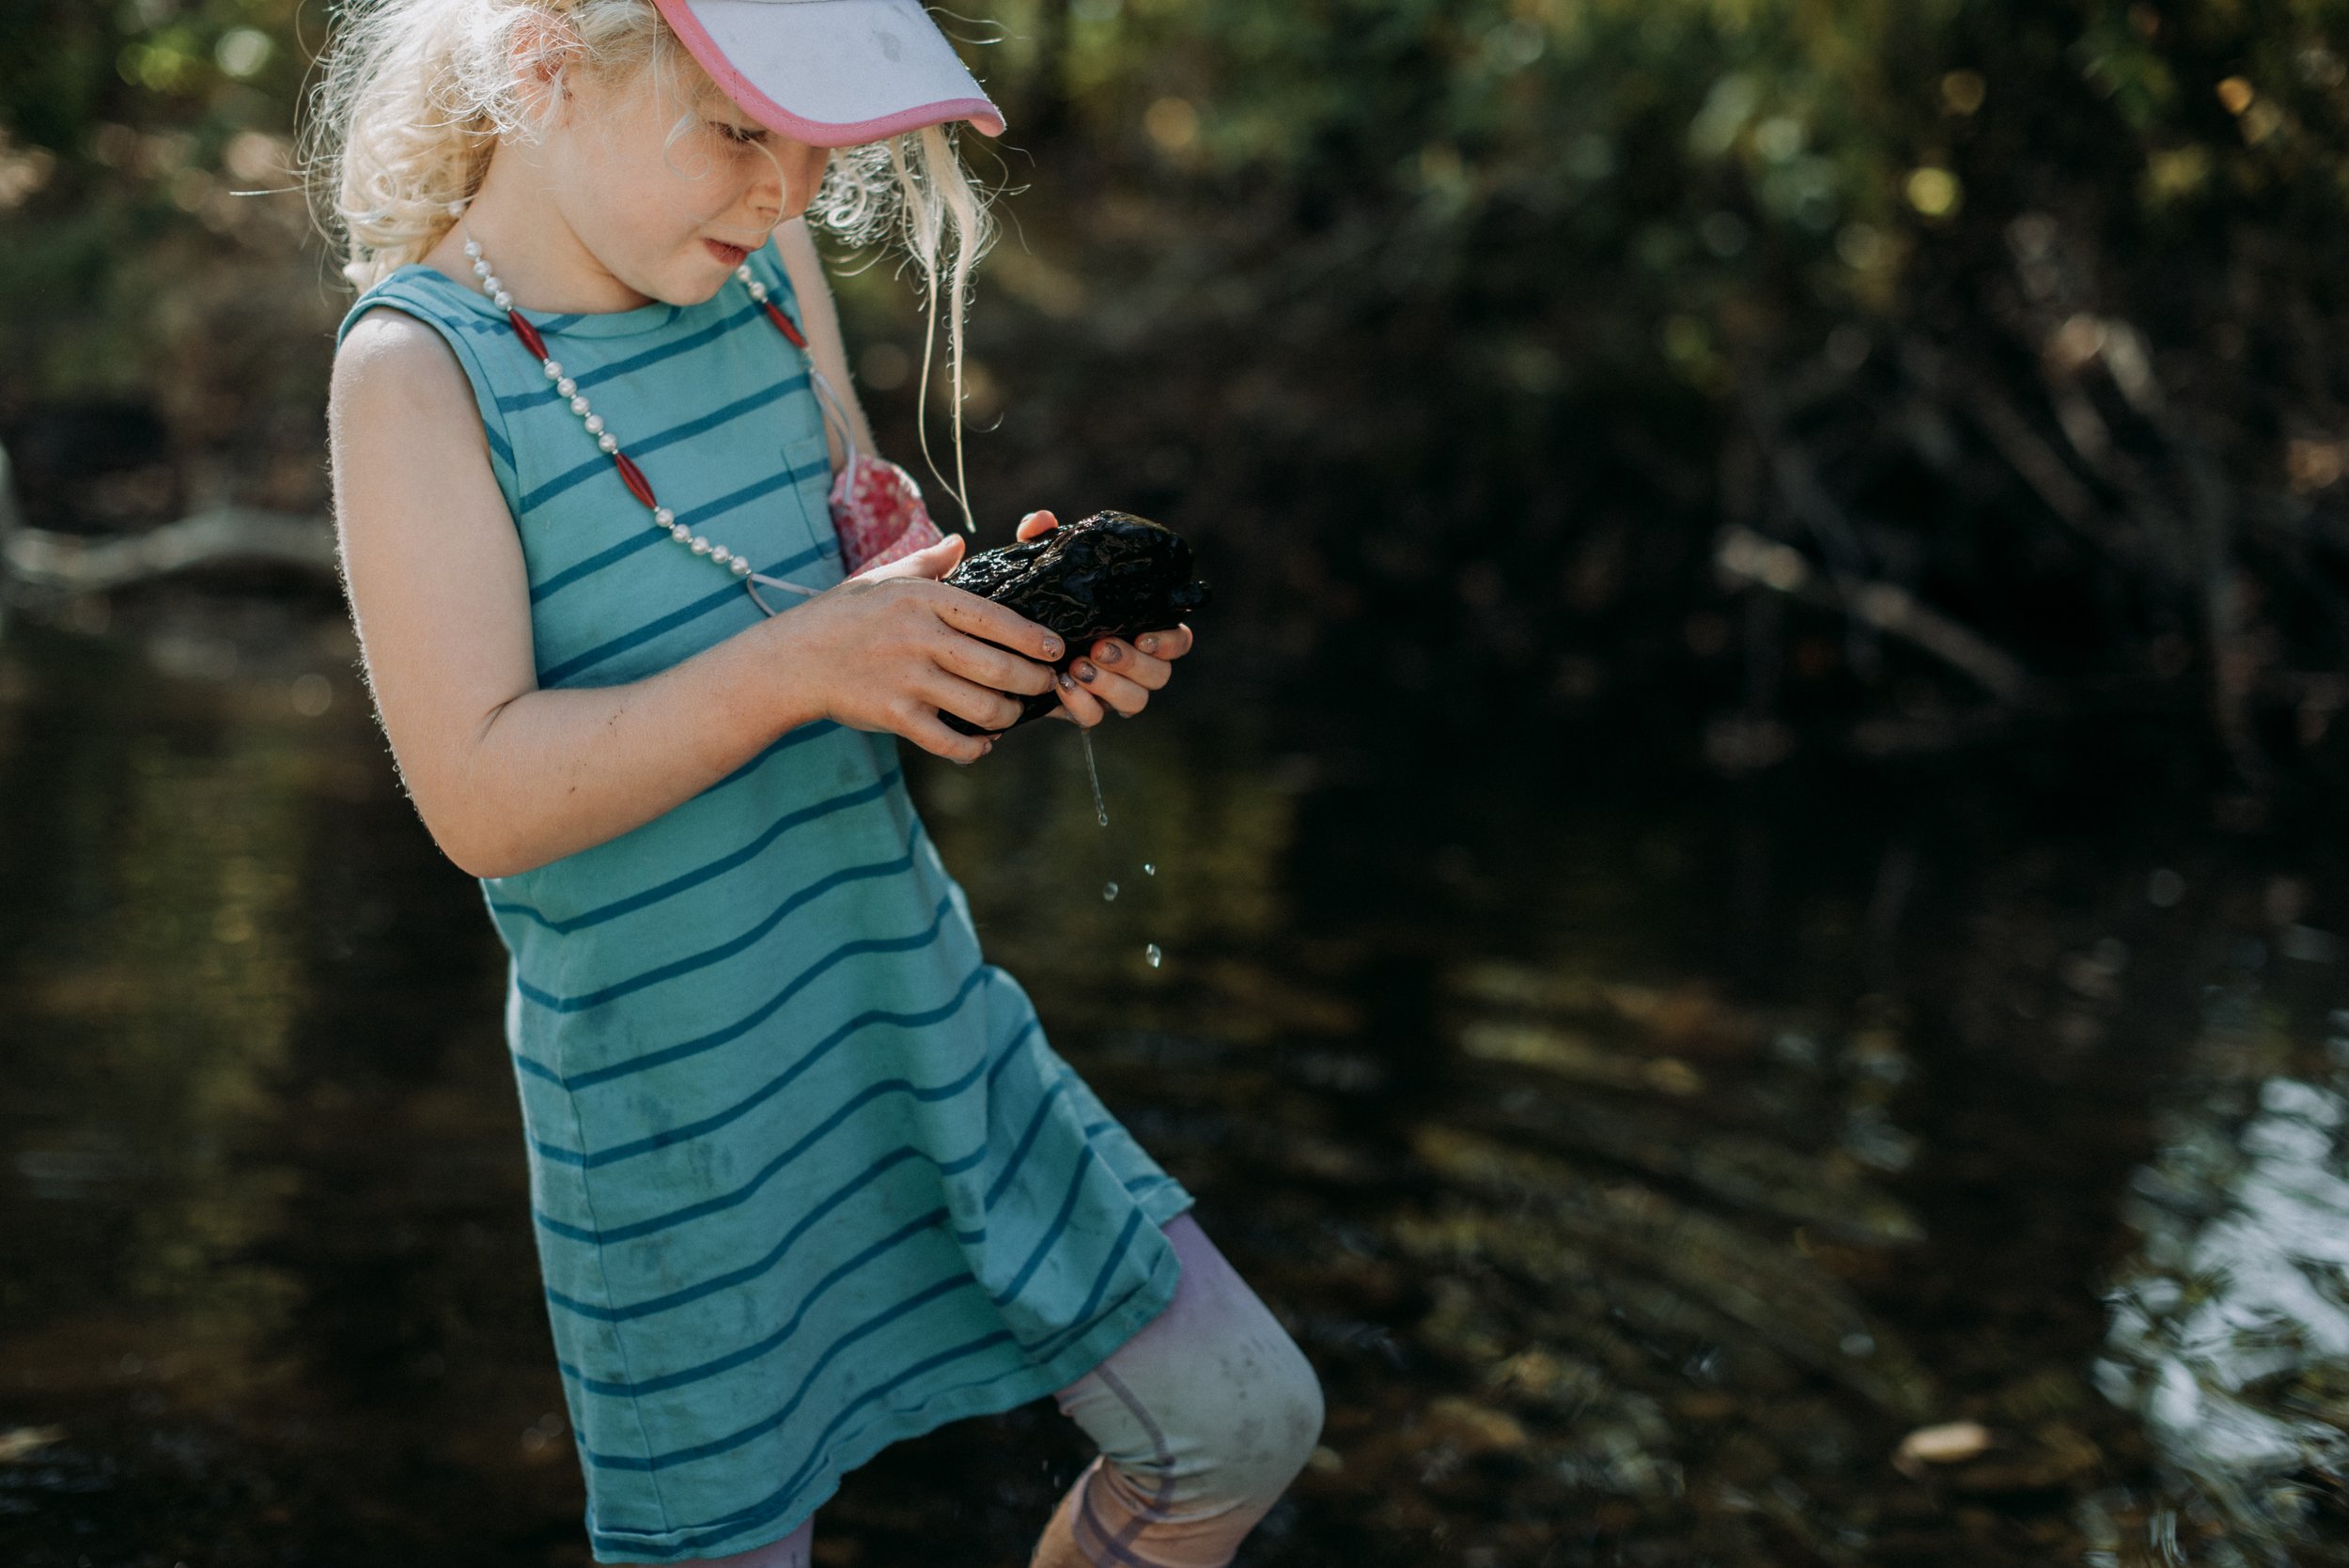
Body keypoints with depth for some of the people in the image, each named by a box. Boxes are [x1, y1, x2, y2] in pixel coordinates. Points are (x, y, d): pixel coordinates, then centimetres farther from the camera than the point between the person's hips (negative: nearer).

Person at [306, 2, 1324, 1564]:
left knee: (1241, 1426, 11)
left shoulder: (762, 271, 2)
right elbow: (481, 797, -23)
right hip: (680, 1113, -6)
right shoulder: (416, 367, -17)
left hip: (921, 1018, 6)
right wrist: (801, 661, -31)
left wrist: (1006, 625, -10)